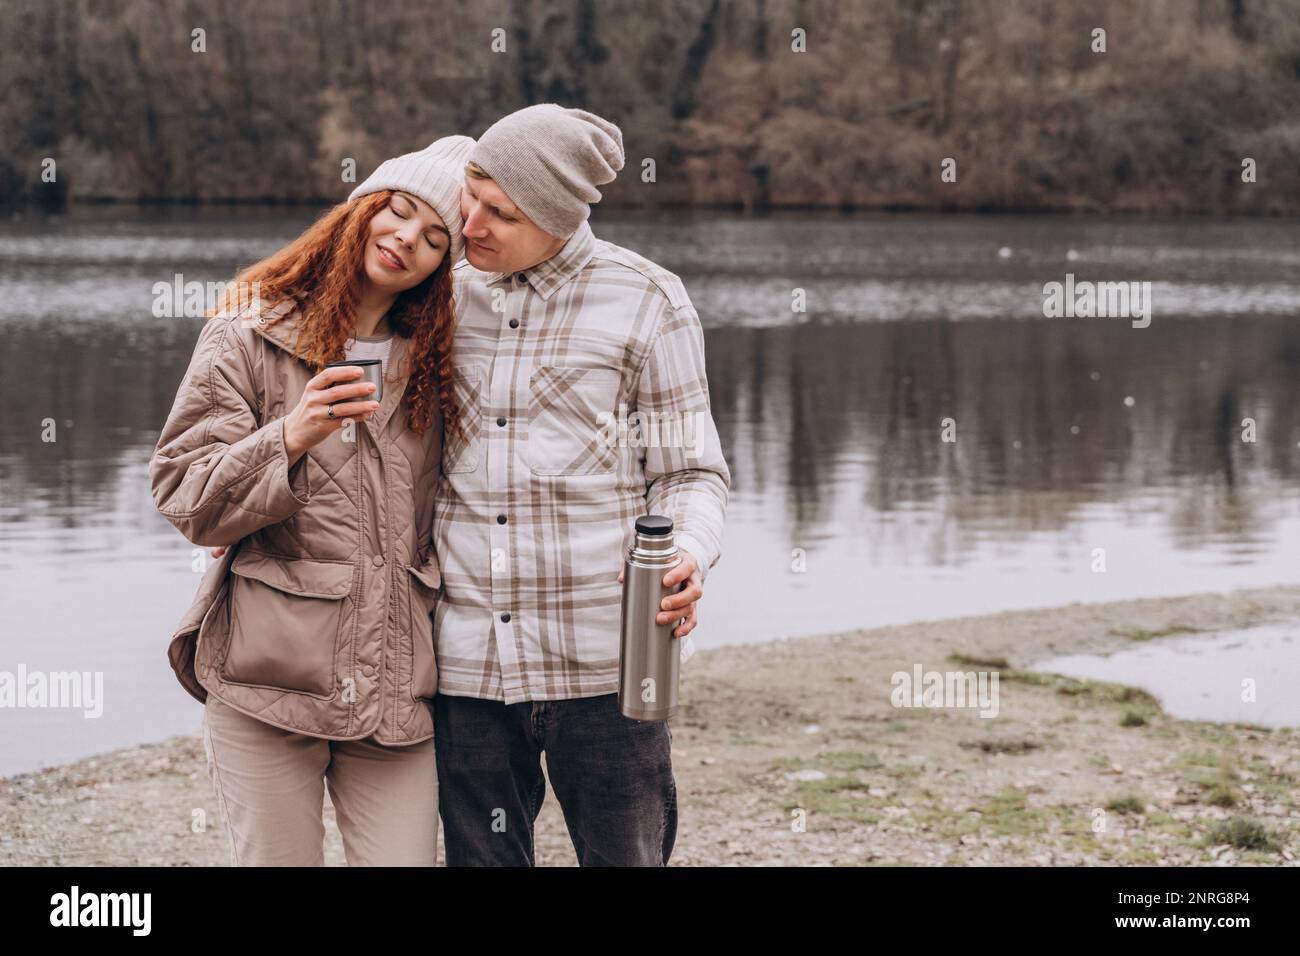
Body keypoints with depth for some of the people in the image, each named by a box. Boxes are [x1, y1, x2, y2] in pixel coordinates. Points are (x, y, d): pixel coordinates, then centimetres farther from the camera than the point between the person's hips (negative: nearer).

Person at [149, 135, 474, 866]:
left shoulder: (430, 364, 14)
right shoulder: (249, 339, 2)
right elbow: (186, 498, -6)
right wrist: (290, 440, -19)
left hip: (395, 688, 3)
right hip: (268, 678, -3)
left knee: (407, 857, -2)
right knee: (277, 859, 2)